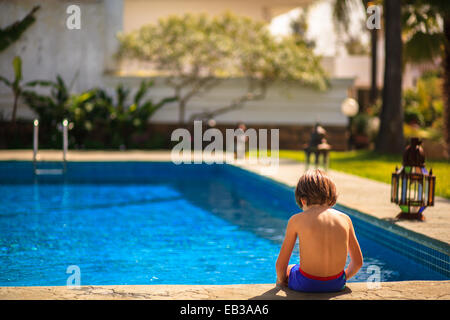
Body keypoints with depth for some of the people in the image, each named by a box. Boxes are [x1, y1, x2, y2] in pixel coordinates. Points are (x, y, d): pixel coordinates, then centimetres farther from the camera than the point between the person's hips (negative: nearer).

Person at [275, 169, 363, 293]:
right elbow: (358, 262, 6)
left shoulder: (296, 220, -7)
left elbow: (281, 265, -4)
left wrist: (281, 281, 17)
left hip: (306, 285, -3)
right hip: (337, 284, 3)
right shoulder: (344, 219, 0)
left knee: (286, 271, 33)